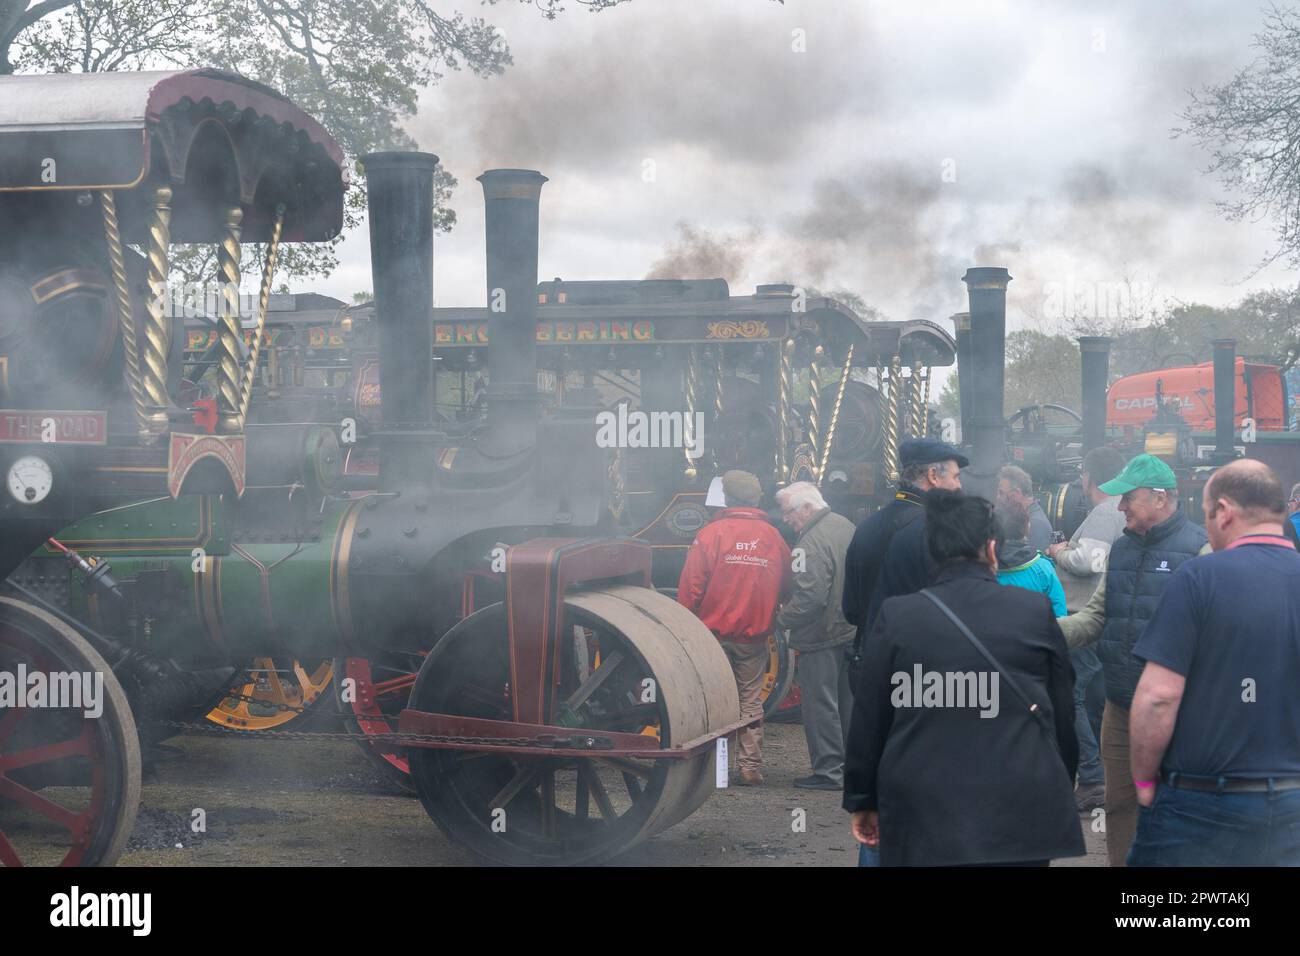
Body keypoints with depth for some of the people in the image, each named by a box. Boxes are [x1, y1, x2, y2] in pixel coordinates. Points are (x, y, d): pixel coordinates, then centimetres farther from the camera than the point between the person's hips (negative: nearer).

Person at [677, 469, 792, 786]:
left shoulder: (710, 534, -9)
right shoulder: (772, 537, 1)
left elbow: (690, 587, -10)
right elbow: (786, 588, 10)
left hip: (714, 631, -2)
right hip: (755, 636, 2)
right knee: (751, 702, 9)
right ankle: (750, 768, 8)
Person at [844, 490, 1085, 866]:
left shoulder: (896, 616, -1)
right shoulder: (1036, 610, 1)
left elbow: (869, 719, 3)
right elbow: (1063, 713, 8)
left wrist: (862, 800, 14)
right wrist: (1061, 792, 21)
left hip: (923, 815, -1)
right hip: (1023, 811, 1)